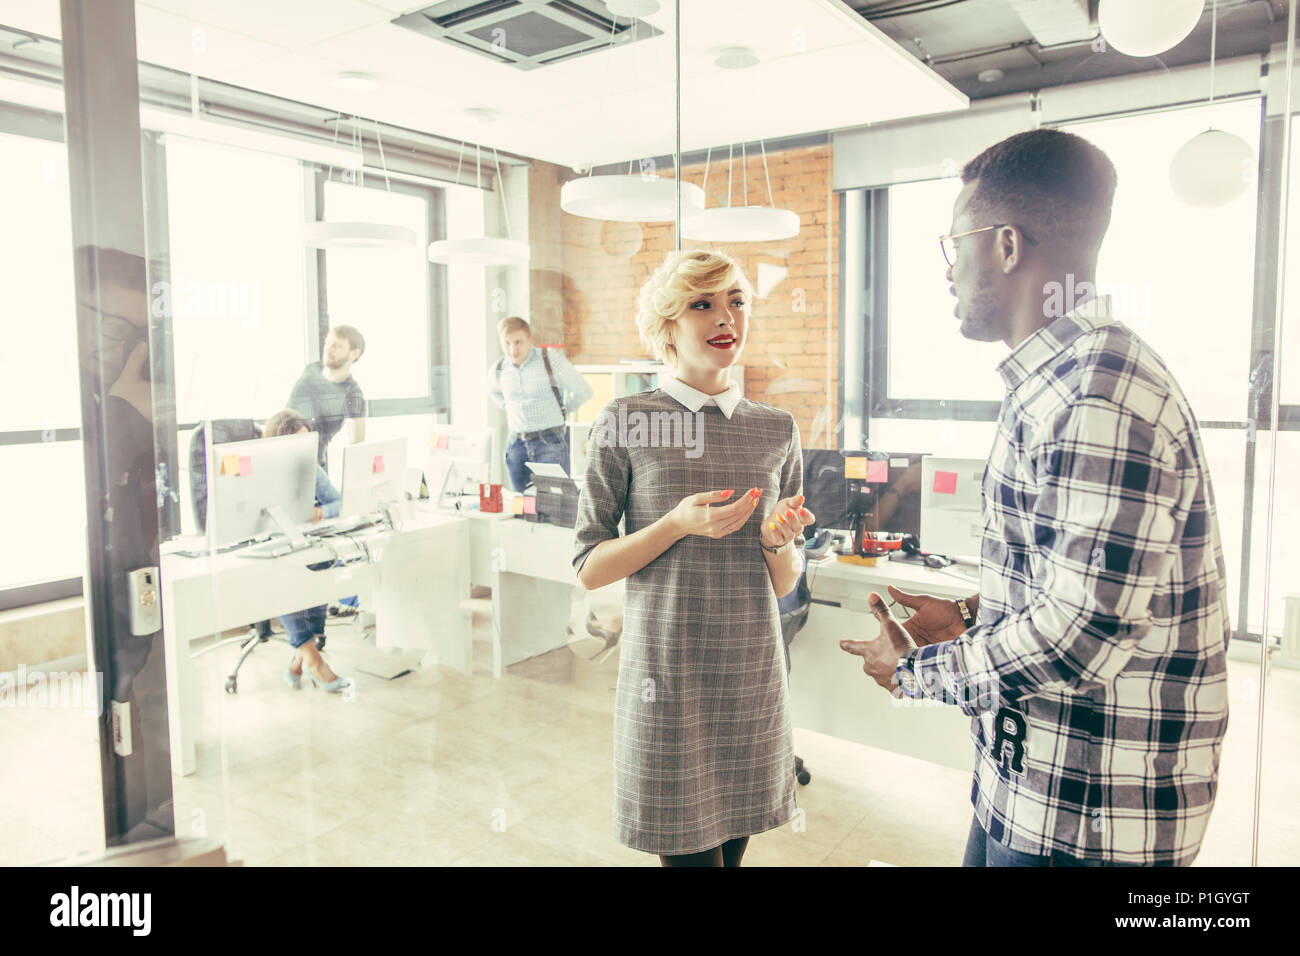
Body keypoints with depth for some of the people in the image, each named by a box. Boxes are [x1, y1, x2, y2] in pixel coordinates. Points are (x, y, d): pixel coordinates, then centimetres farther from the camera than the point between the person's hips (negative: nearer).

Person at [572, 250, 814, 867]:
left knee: (732, 848, 16)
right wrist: (677, 524, -19)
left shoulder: (777, 430, 5)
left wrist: (778, 539, -13)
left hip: (753, 677, 4)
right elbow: (588, 569, -5)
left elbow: (785, 584, 9)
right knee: (689, 855, 6)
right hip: (668, 678, -3)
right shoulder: (626, 423, -6)